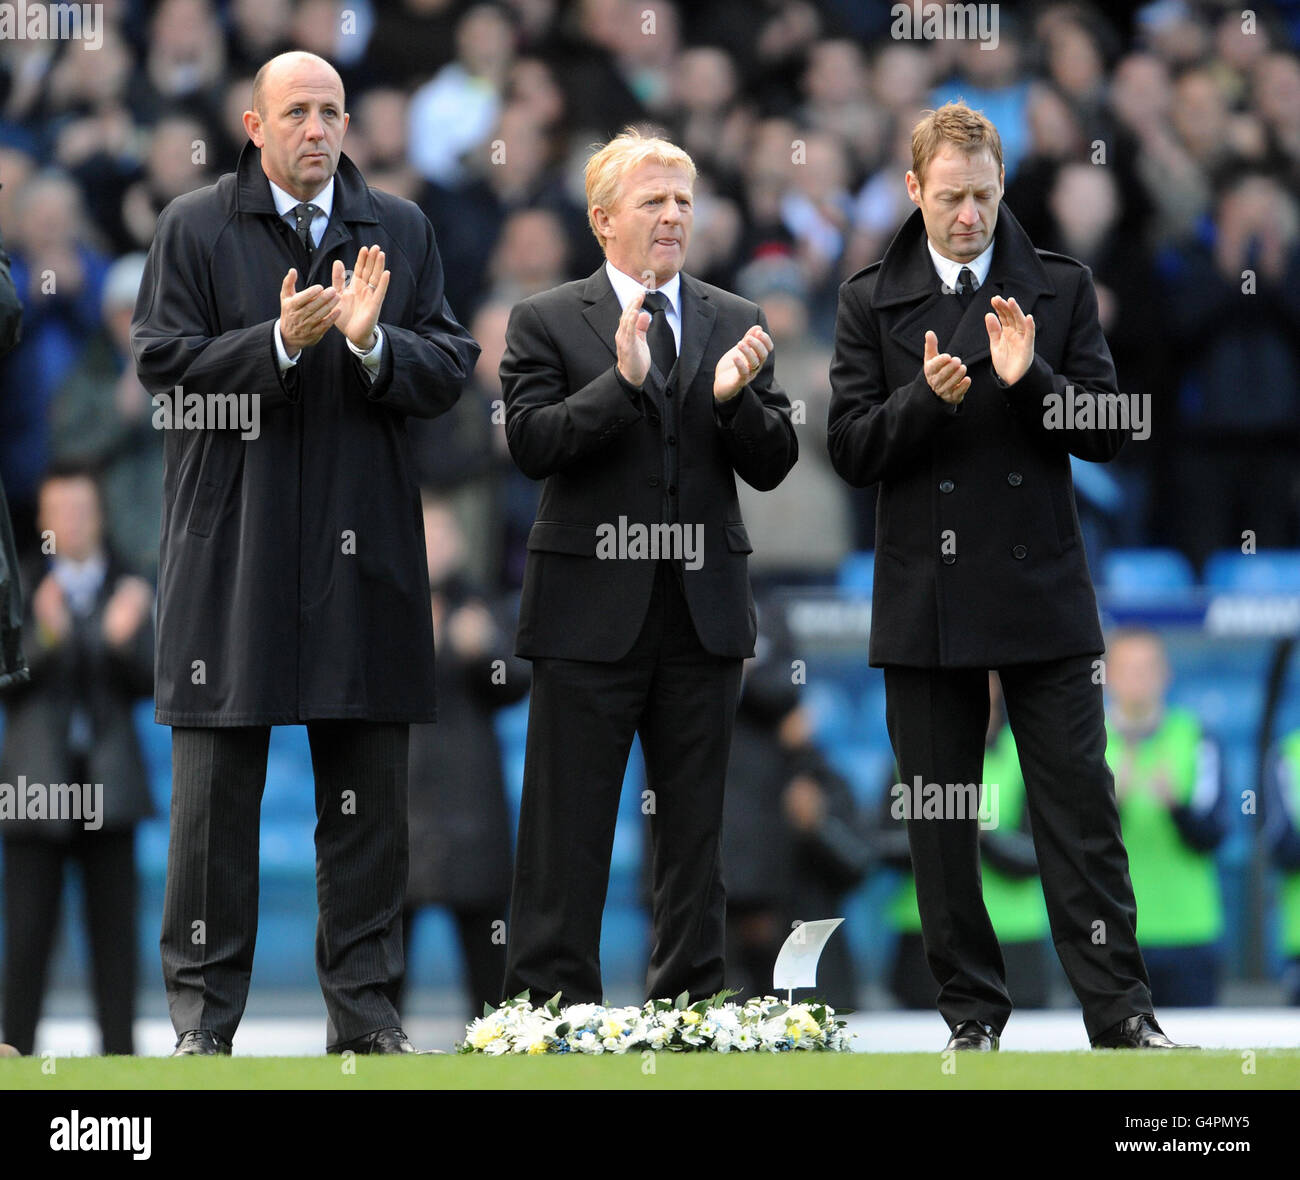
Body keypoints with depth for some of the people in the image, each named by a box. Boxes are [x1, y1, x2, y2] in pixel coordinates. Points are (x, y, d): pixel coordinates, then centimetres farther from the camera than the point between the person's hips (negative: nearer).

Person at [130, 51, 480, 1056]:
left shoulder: (402, 232, 10)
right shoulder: (194, 229, 3)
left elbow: (450, 370, 5)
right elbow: (165, 368, -5)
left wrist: (372, 342, -14)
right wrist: (278, 342, -17)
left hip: (364, 551, 3)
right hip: (232, 548, -2)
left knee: (369, 787, 5)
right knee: (216, 784, 0)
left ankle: (365, 1003, 12)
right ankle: (203, 1007, 7)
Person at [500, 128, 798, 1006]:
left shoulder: (735, 324, 10)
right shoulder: (547, 323, 1)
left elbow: (773, 465, 5)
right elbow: (532, 445, -11)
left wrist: (736, 400, -14)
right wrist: (622, 381, -23)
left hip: (704, 608, 3)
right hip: (591, 609, -3)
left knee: (696, 827, 8)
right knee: (568, 826, -1)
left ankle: (692, 1008, 15)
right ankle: (550, 1006, 4)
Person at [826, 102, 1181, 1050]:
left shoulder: (1061, 289, 5)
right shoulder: (872, 302, 5)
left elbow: (1108, 432, 1)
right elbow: (851, 451, 0)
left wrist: (1031, 381, -16)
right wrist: (926, 398, -17)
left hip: (1042, 588, -1)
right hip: (926, 599, 1)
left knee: (1080, 807, -4)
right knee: (939, 823, 5)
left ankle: (1119, 1009, -1)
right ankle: (973, 1013, 14)